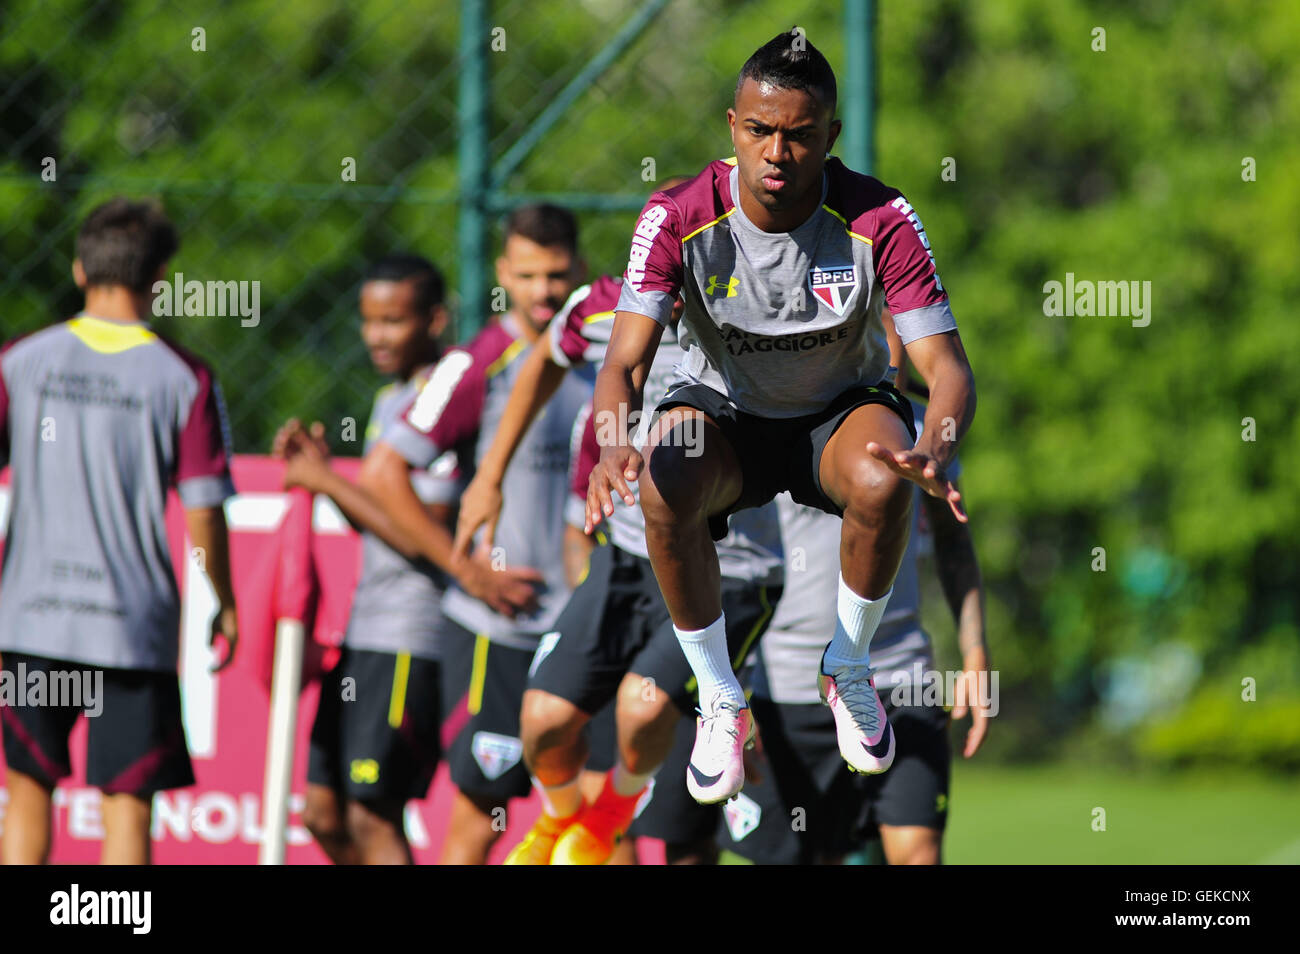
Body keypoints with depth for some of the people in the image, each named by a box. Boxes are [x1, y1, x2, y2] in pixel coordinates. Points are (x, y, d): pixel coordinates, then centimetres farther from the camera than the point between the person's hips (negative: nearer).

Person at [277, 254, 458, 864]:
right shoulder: (389, 401, 17)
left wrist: (326, 482, -12)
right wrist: (318, 467, 7)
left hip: (413, 643, -10)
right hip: (367, 631, 10)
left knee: (370, 815, -11)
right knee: (325, 812, 10)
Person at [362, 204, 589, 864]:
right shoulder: (478, 366, -9)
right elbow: (381, 473, -11)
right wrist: (469, 568, -12)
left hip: (579, 629, 6)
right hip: (495, 633, -6)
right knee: (480, 810, -3)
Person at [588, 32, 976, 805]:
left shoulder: (879, 221, -22)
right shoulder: (678, 219, -21)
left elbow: (947, 366, -23)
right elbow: (624, 363, -25)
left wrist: (935, 451, -47)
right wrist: (614, 443, -49)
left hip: (841, 410, 0)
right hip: (723, 413, 0)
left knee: (883, 482, -36)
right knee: (664, 491, -34)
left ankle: (849, 670, -6)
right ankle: (720, 702, -12)